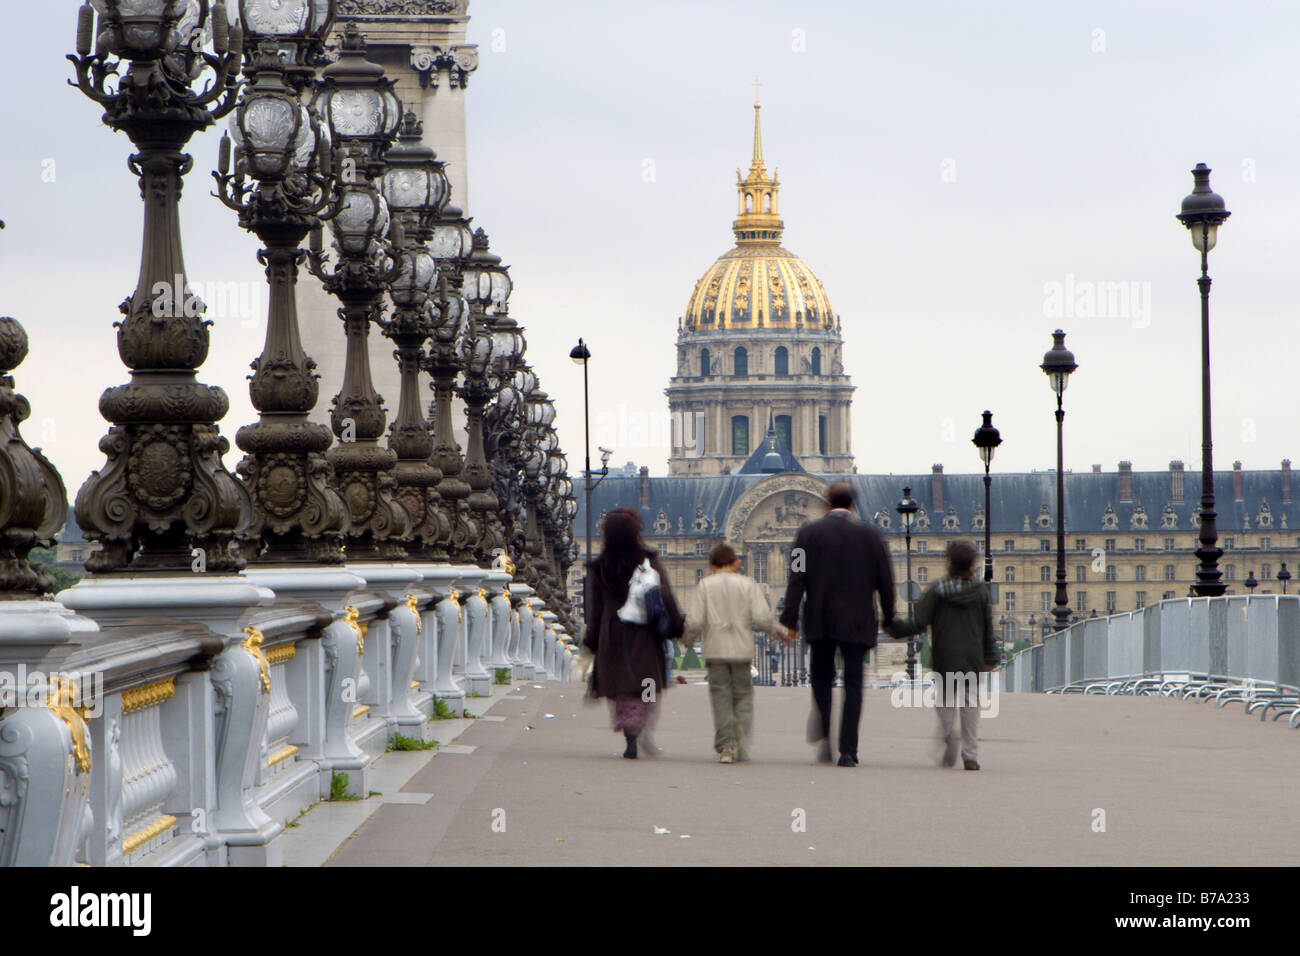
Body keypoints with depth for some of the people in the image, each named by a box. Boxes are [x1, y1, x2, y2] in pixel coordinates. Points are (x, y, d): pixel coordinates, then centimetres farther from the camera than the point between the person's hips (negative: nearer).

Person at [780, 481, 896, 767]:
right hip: (857, 623, 0)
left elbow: (797, 579, -6)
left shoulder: (809, 533, -1)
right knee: (853, 684, 3)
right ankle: (848, 751, -4)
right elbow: (885, 581, 3)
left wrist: (789, 621, -5)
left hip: (820, 621, 0)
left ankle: (823, 736, 1)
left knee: (821, 678, 17)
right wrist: (889, 618, 14)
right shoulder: (870, 535, 1)